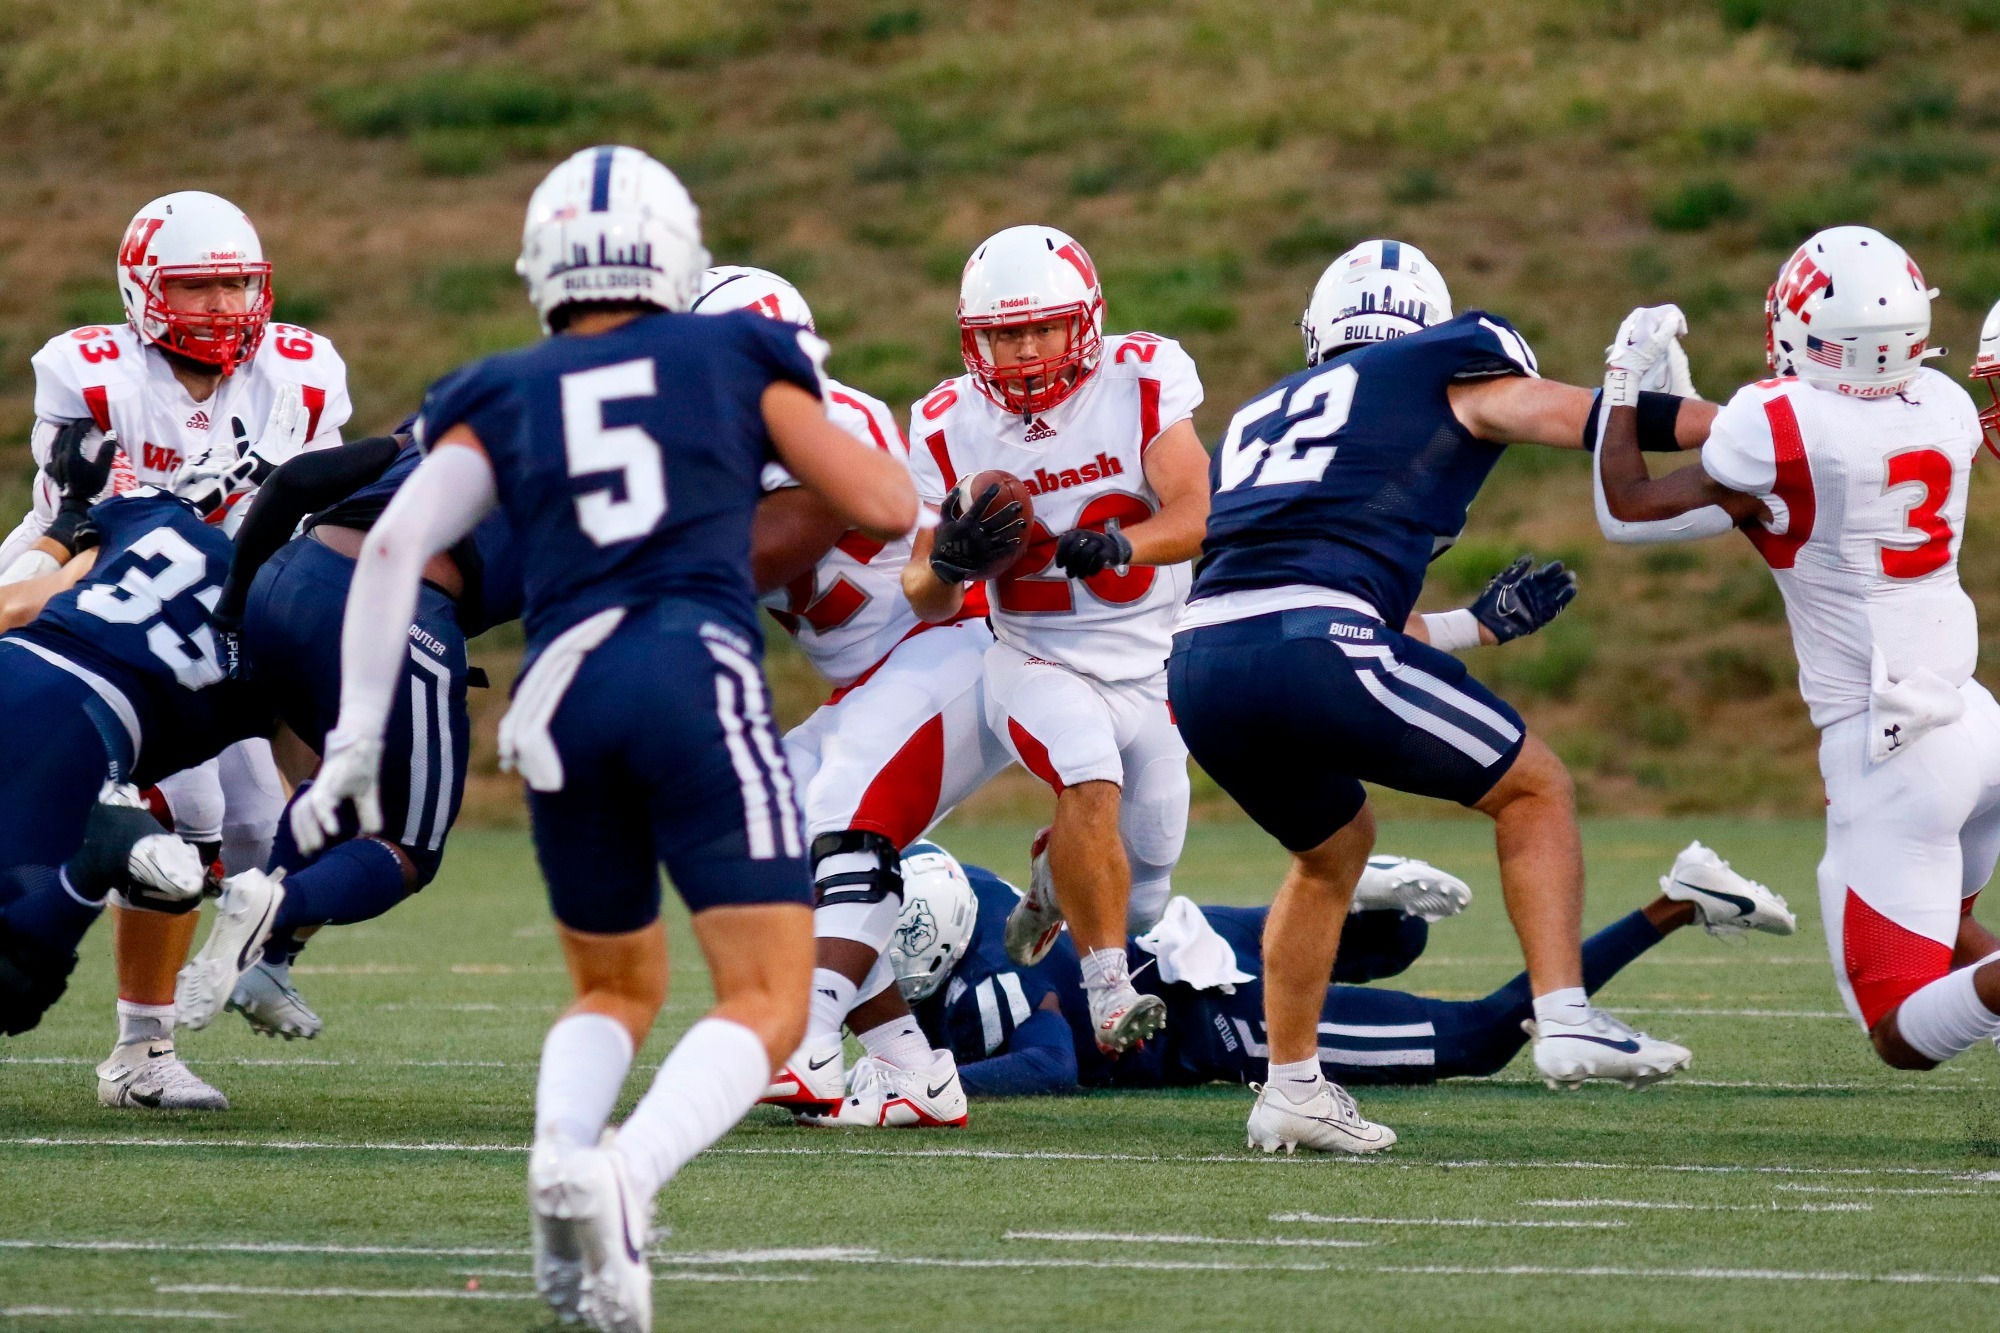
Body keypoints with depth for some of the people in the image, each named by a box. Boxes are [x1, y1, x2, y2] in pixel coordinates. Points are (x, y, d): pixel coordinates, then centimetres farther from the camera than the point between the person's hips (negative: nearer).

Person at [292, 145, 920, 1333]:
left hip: (562, 700, 3)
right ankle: (627, 1175, -32)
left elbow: (397, 541, 5)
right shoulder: (736, 359, 16)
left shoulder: (506, 400, 19)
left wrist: (357, 739, 6)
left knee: (618, 989, 25)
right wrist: (809, 410, 35)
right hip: (699, 675, -3)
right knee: (767, 1004, -3)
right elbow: (890, 509, 16)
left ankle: (559, 1153, -6)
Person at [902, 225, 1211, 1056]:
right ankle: (1109, 991, -24)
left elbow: (1195, 515, -23)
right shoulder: (952, 429, -8)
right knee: (1091, 773, -34)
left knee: (1138, 892, 9)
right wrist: (948, 562, -26)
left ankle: (1055, 873, 46)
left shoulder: (1140, 381, -12)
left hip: (1155, 667, 1)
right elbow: (929, 604, -3)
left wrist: (1119, 543, -42)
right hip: (1039, 665, -1)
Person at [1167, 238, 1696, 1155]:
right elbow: (1599, 424, 10)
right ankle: (1565, 1019, 2)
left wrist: (1473, 627, 38)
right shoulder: (1444, 370, 17)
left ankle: (1290, 1087, 27)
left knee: (1333, 847, 32)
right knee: (1534, 790, 14)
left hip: (1200, 666, 6)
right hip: (1311, 651, -6)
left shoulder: (1263, 415, 33)